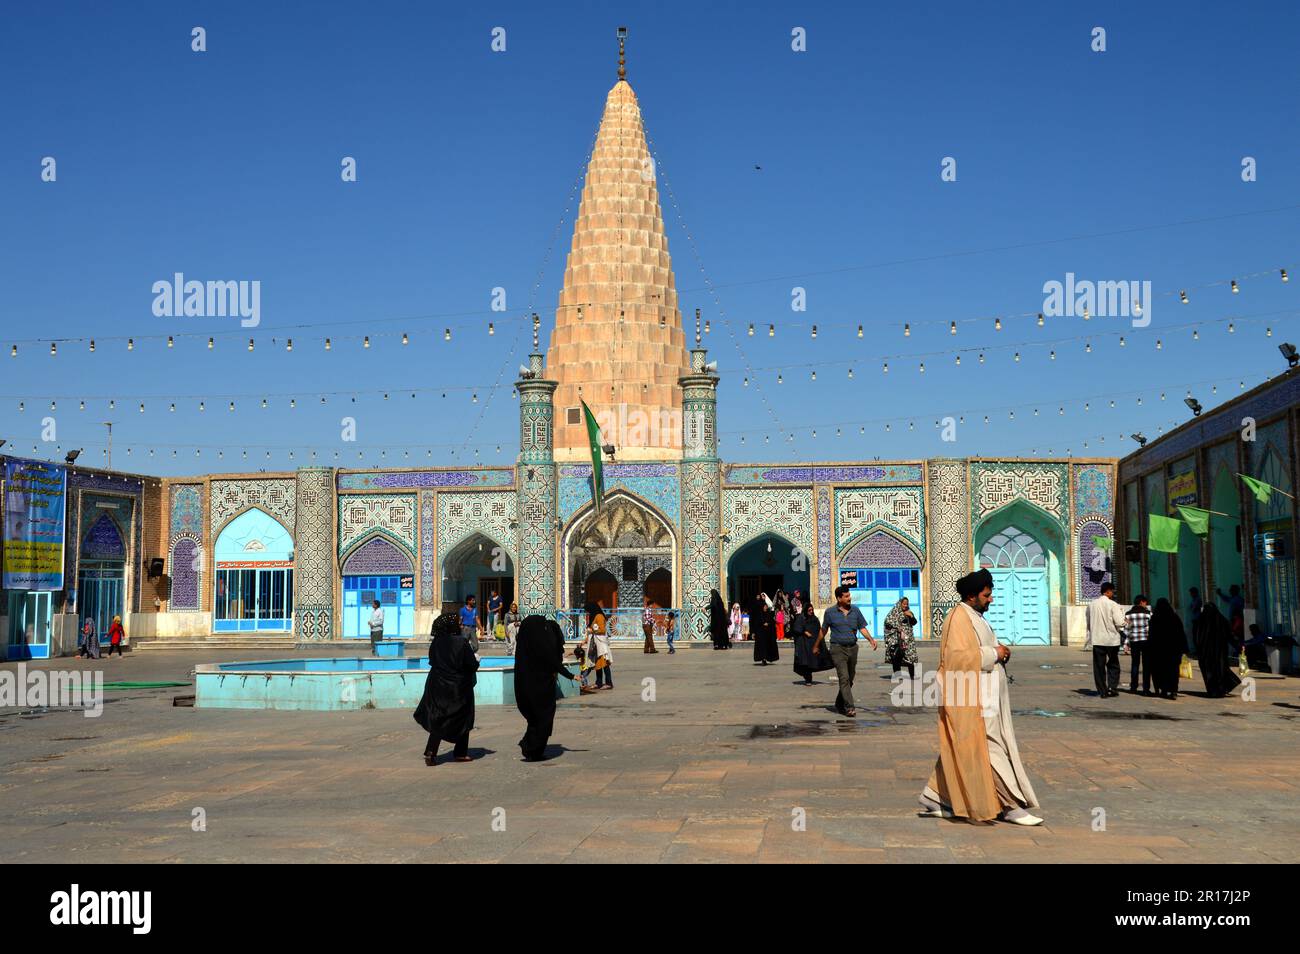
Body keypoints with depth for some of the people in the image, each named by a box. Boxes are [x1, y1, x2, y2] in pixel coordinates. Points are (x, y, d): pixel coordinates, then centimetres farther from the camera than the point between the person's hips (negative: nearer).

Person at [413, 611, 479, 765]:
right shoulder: (461, 643, -17)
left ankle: (430, 752, -4)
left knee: (437, 720, 9)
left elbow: (432, 661, 9)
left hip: (438, 687, 4)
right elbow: (472, 665, -14)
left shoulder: (435, 643, -3)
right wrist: (476, 659, 8)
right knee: (462, 719, 12)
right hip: (459, 688, -4)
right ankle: (460, 753, 17)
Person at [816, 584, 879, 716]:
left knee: (850, 679, 11)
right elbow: (823, 631, 10)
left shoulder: (855, 610, 6)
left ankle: (839, 704, 28)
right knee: (844, 678, -15)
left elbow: (862, 628, 7)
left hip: (852, 648, 4)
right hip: (838, 648, -4)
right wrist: (816, 646, 18)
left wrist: (871, 640, -9)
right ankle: (849, 707, -19)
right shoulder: (830, 612, -1)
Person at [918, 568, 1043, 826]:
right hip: (971, 699, -11)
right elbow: (958, 657, -25)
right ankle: (1010, 806, -1)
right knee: (991, 749, -6)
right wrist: (993, 653, -17)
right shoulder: (959, 618, -15)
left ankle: (934, 798, 19)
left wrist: (999, 652, 8)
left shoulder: (974, 616, 17)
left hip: (981, 696, 11)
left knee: (961, 751, 13)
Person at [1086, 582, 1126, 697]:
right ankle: (1112, 687, 2)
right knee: (1113, 665, 14)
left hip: (1097, 640, 3)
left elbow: (1088, 623, 11)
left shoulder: (1091, 605, 3)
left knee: (1099, 666, 7)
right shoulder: (1112, 604, -10)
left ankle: (1102, 691, 6)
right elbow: (1119, 623, -14)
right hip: (1112, 639, -2)